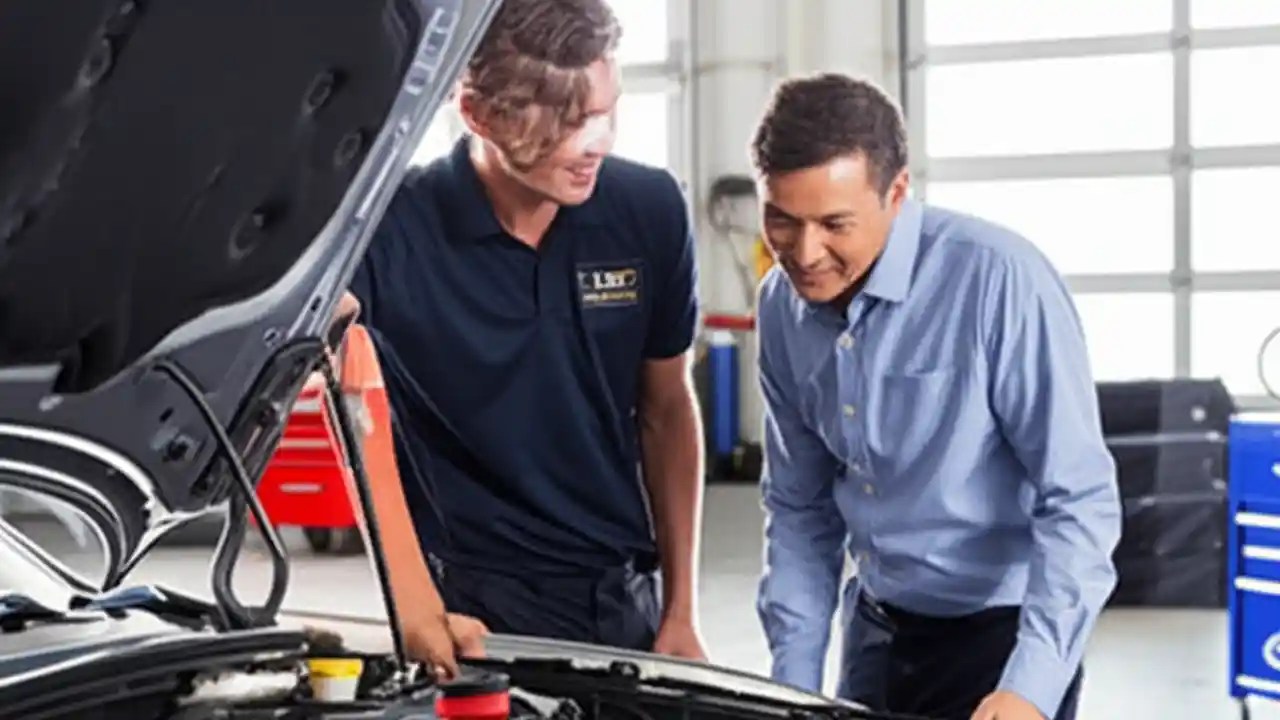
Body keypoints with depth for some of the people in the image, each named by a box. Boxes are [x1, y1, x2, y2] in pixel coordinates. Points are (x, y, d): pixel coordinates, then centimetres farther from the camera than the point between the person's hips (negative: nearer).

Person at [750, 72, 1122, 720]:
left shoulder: (998, 279, -23)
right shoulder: (784, 305, -3)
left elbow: (1081, 499, -22)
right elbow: (798, 508, 7)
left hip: (1000, 633, -6)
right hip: (876, 626, 6)